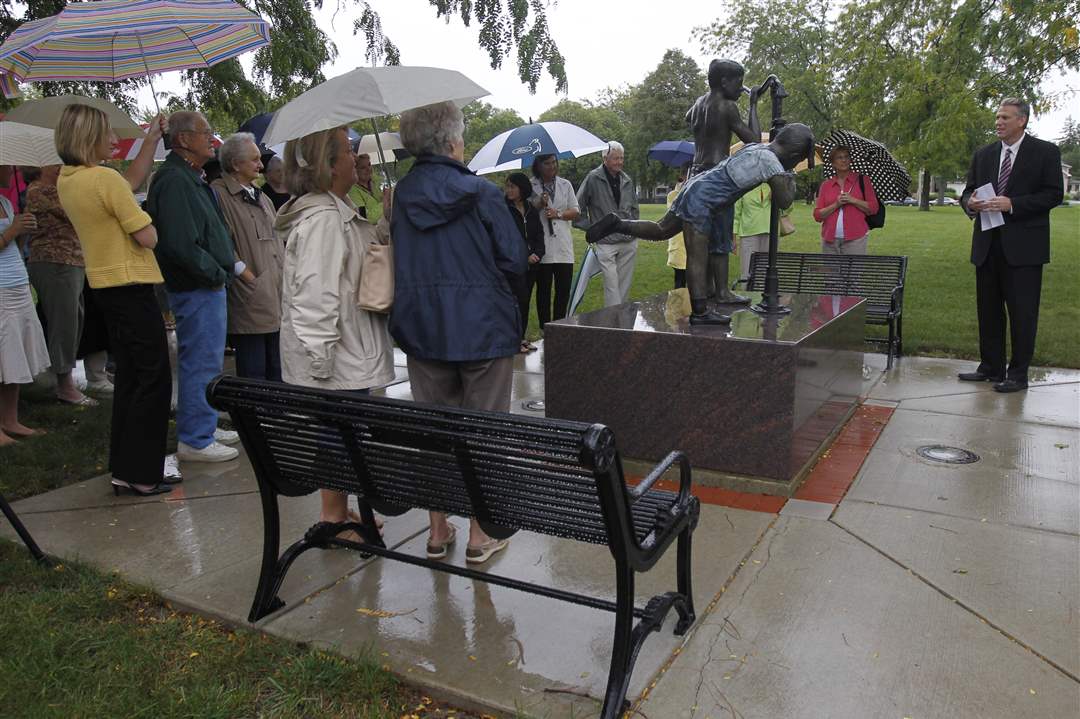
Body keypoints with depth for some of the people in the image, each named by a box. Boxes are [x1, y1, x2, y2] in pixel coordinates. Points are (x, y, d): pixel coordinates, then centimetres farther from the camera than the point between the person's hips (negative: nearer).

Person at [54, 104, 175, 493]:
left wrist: (151, 140, 19)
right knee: (154, 378, -1)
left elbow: (132, 180, 21)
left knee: (128, 375, 15)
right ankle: (142, 473, 2)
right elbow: (148, 237, -18)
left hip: (104, 284, 9)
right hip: (130, 285, -9)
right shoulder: (105, 178, -18)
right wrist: (140, 217, 3)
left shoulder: (65, 179, 9)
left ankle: (123, 468, 20)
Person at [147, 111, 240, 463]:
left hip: (208, 285, 11)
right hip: (198, 288, -11)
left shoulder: (191, 177, 16)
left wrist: (225, 268, 11)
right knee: (201, 362, -3)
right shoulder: (174, 180, -17)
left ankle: (204, 427, 31)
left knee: (206, 361, 18)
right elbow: (180, 243, -25)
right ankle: (195, 440, 7)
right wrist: (216, 274, -15)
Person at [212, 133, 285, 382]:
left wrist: (285, 275, 11)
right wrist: (248, 275, -14)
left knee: (278, 371, 13)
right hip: (251, 300, -8)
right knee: (253, 373, -2)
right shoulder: (219, 193, -7)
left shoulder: (261, 197, 19)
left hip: (277, 294, 8)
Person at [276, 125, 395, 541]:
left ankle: (338, 511, 31)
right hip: (336, 357, -11)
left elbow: (366, 251, 25)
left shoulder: (338, 212, 14)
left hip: (349, 352, 11)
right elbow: (314, 295, -25)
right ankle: (332, 519, 16)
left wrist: (387, 224, 10)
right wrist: (321, 358, -24)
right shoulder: (322, 219, -20)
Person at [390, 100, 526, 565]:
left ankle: (438, 532, 25)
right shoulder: (481, 193, -10)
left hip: (422, 329, 4)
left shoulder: (400, 196, 1)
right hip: (483, 327, -3)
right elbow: (515, 261, -9)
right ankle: (480, 536, 17)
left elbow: (397, 260, 7)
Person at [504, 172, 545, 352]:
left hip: (532, 262, 5)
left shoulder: (531, 209, 12)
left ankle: (521, 337, 14)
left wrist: (537, 253, -6)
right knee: (520, 297, -11)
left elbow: (539, 234, 11)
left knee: (526, 299, 7)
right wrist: (525, 256, -13)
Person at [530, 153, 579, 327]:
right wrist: (539, 204, -14)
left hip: (563, 246, 3)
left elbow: (575, 212, 10)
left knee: (564, 289, 2)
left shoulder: (565, 185, 13)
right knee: (543, 289, 2)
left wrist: (558, 214, -7)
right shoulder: (531, 186, 3)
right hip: (541, 246, -3)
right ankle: (544, 328, 9)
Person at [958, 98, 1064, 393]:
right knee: (988, 309, 10)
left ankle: (1018, 374, 7)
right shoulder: (983, 154, 12)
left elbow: (1054, 194, -6)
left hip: (1023, 246, -4)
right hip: (987, 244, 5)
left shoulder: (1045, 152, -1)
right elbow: (968, 191, 15)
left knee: (1022, 312, -1)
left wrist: (1012, 204, -18)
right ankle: (991, 367, 21)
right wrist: (970, 203, -9)